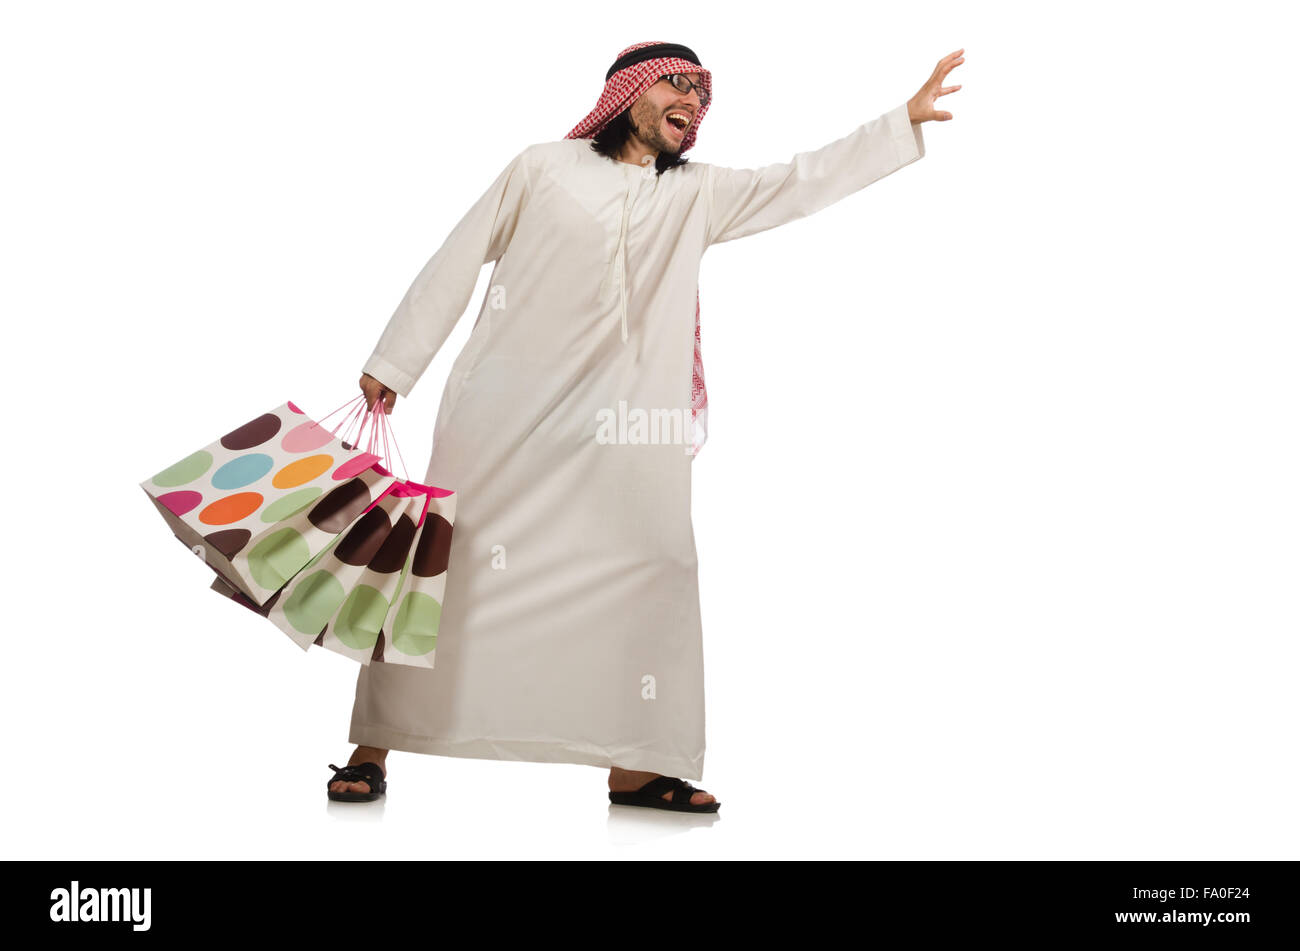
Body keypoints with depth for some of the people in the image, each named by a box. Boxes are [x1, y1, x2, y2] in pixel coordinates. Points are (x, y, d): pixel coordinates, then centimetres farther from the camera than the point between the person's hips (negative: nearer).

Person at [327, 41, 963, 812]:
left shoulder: (698, 195, 14)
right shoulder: (544, 168, 6)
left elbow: (805, 183, 6)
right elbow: (455, 266, 7)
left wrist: (908, 121, -3)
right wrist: (393, 365, 5)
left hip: (623, 436, 3)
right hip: (504, 419, -3)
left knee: (653, 571, -3)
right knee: (446, 570, -1)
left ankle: (634, 767, 8)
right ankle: (373, 749, 10)